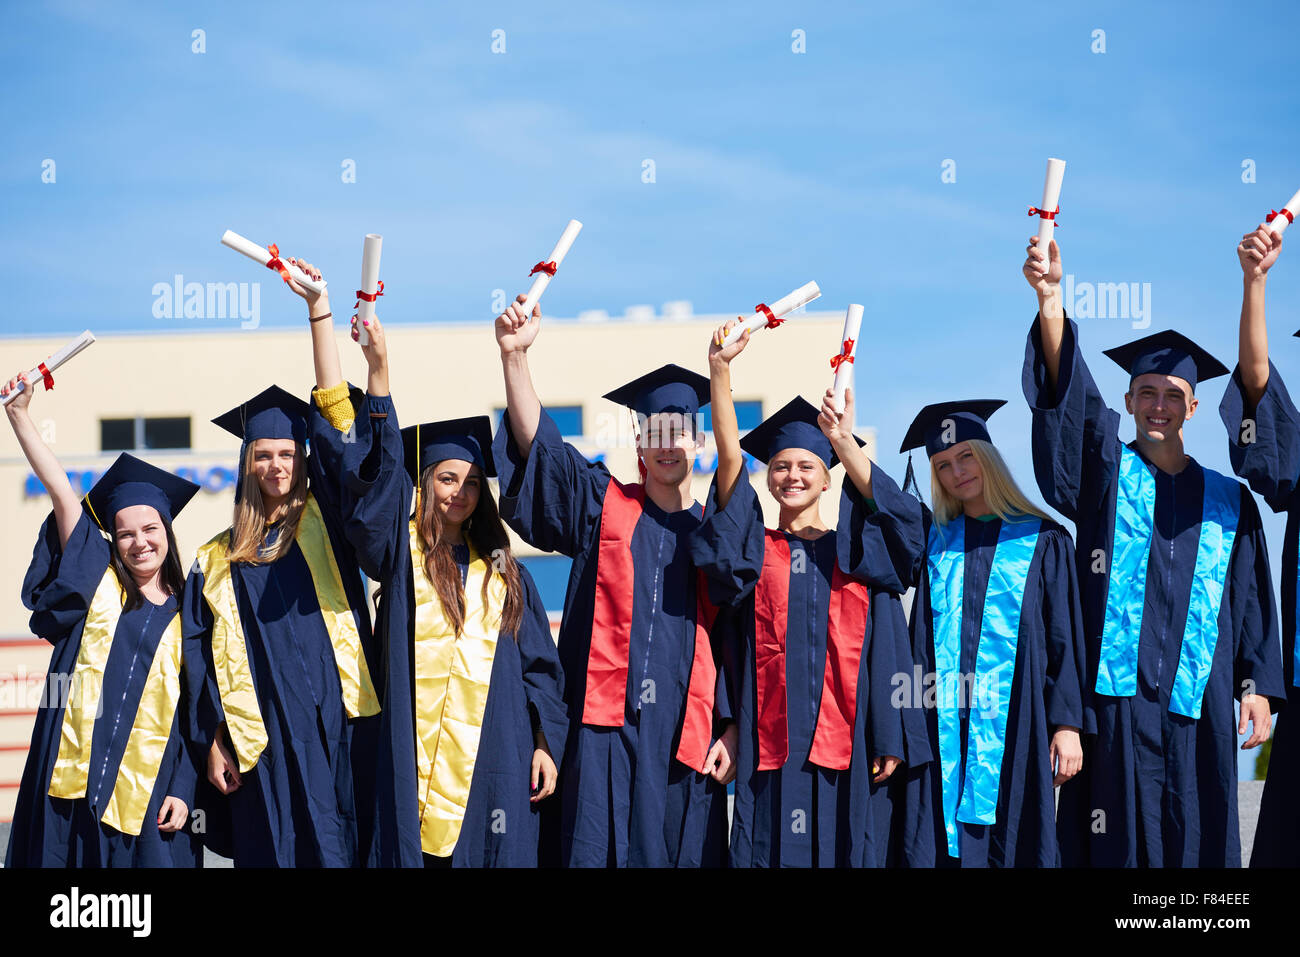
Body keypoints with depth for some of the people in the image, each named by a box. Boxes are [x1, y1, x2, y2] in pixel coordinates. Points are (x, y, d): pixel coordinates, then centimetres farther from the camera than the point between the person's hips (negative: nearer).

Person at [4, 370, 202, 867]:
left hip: (146, 788, 1)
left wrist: (182, 790, -1)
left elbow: (193, 713, 8)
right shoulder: (100, 584, 8)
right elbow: (61, 492, 1)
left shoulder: (185, 616, 10)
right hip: (76, 772, -1)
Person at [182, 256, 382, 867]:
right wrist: (214, 740, 1)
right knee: (275, 848, -1)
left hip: (337, 723, -1)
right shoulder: (220, 558, 12)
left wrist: (320, 311, -3)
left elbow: (333, 420, 2)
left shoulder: (323, 519, 9)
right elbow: (206, 656, 10)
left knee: (340, 846, -2)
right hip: (266, 735, 1)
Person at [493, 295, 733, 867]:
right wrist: (514, 355, -16)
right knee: (599, 854, -7)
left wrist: (729, 731, 0)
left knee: (680, 853, 0)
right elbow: (538, 445, -3)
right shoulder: (604, 508, 9)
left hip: (685, 734, 1)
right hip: (607, 731, -1)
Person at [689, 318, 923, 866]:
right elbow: (730, 456, -2)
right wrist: (719, 368, -11)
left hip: (845, 737, 0)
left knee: (844, 847, -1)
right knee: (775, 849, -3)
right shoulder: (753, 550, 9)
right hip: (772, 739, 0)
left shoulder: (855, 552, 13)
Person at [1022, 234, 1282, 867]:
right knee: (1116, 835, -4)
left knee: (1198, 837, 0)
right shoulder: (1105, 472, 8)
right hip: (1115, 689, -2)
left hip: (1197, 697, 2)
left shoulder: (1227, 501, 15)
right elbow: (1069, 396, -8)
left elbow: (1250, 600, 14)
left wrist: (1258, 686, 2)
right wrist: (1049, 298, -23)